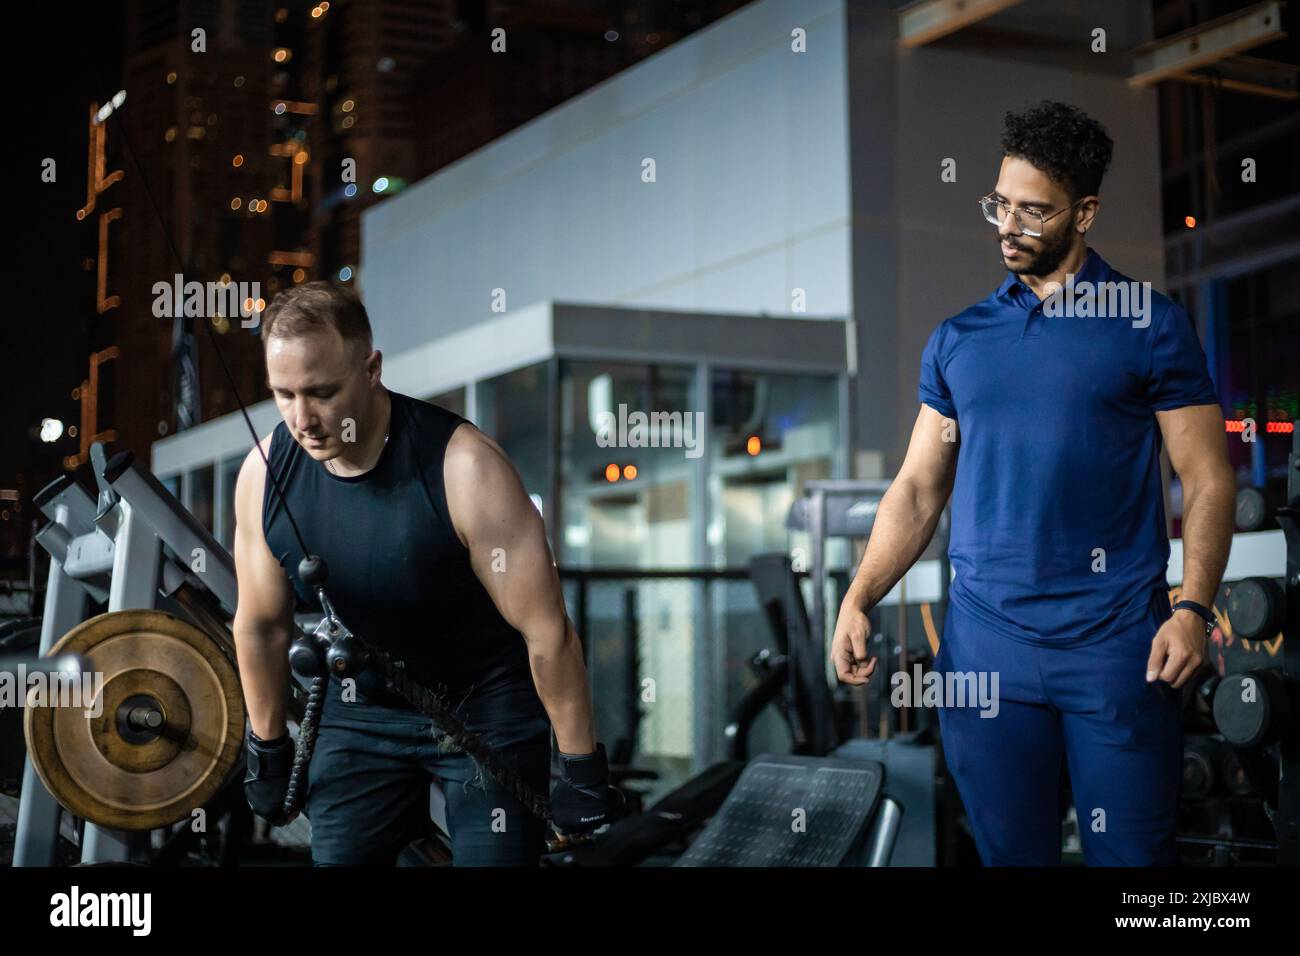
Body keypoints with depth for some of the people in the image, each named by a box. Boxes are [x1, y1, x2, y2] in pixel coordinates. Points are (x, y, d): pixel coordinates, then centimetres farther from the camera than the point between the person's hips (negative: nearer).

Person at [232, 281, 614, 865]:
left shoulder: (463, 467, -28)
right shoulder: (264, 473, -14)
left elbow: (547, 630, -21)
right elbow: (261, 624, 3)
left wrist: (581, 767, -16)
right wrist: (268, 748, 10)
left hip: (486, 707, -4)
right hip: (363, 706, 4)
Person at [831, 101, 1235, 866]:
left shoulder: (1150, 325, 2)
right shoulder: (958, 340, 12)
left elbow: (1209, 480, -1)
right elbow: (918, 489, 12)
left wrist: (1194, 608, -15)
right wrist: (858, 600, -1)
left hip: (1117, 642, -3)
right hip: (984, 647, 3)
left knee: (1135, 855, 1)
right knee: (1012, 853, 10)